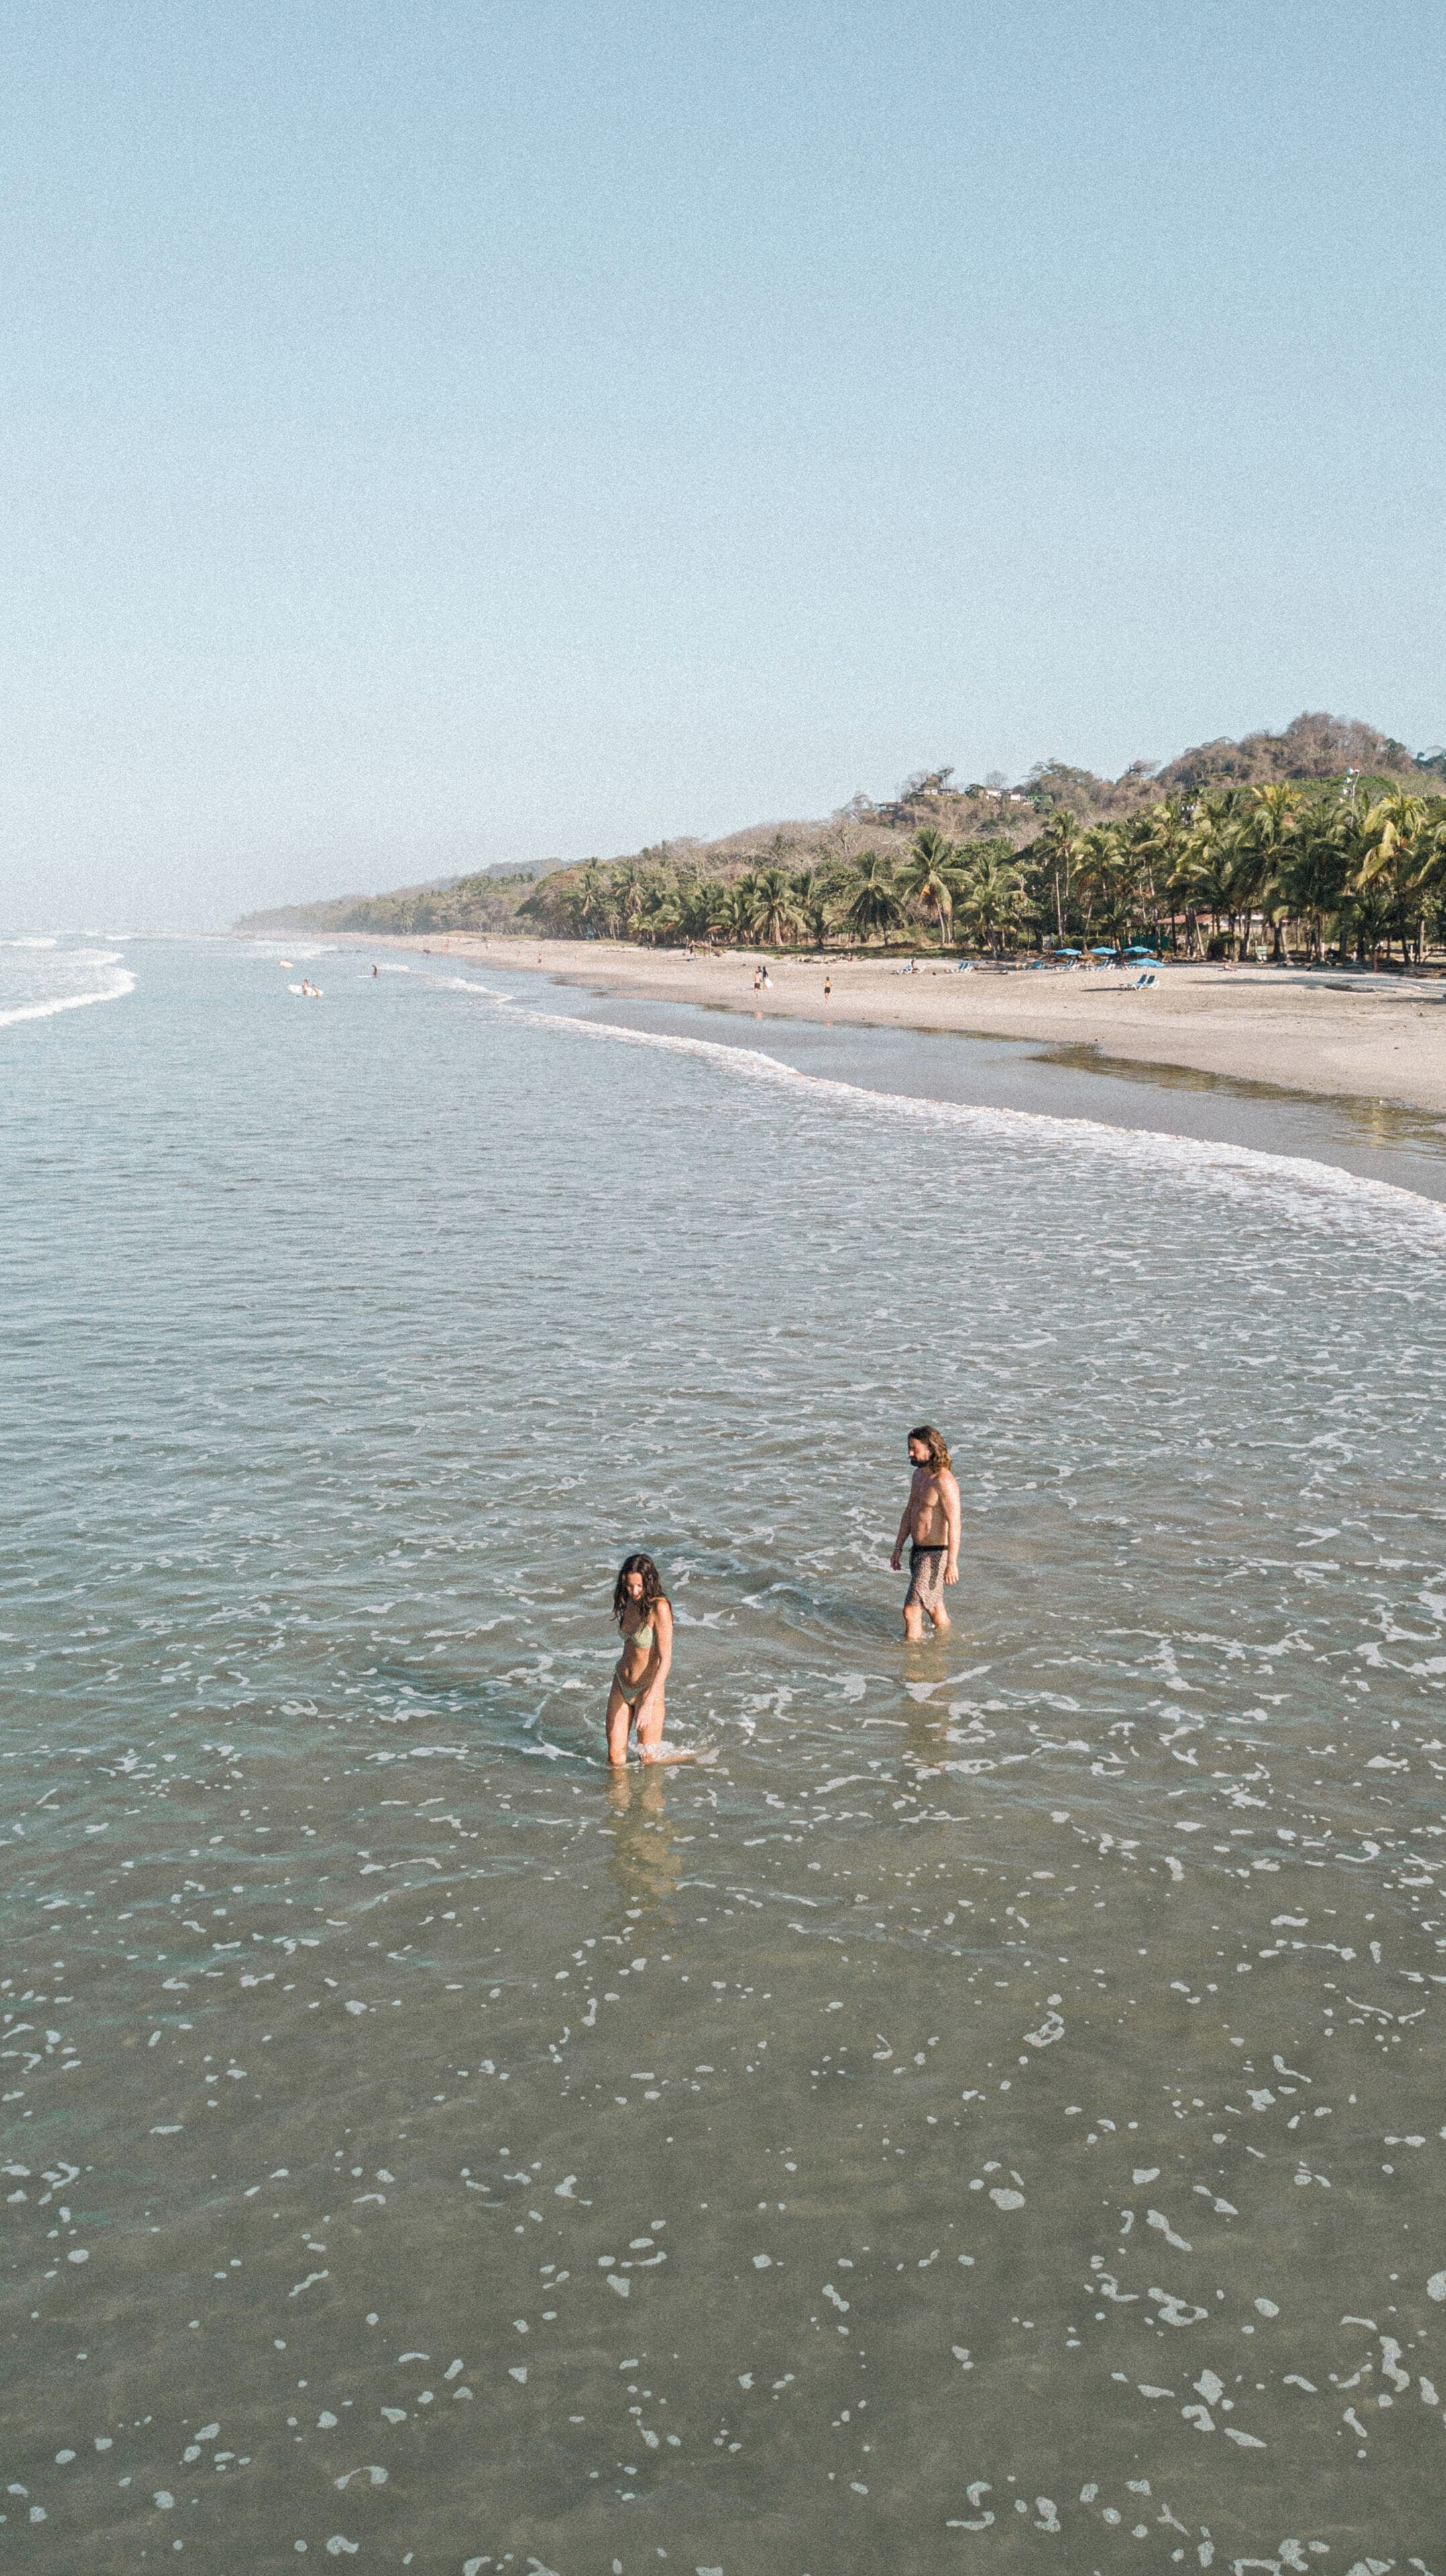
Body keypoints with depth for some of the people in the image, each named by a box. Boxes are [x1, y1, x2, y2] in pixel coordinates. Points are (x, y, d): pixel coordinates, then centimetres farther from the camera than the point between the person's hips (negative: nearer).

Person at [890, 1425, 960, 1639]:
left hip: (935, 1555, -9)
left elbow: (954, 1524, -24)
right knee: (934, 1606, 22)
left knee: (911, 1611, -9)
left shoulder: (944, 1481, -22)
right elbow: (909, 1512, 17)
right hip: (918, 1550, 9)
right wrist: (898, 1548, 16)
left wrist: (952, 1563, -26)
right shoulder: (919, 1474, 7)